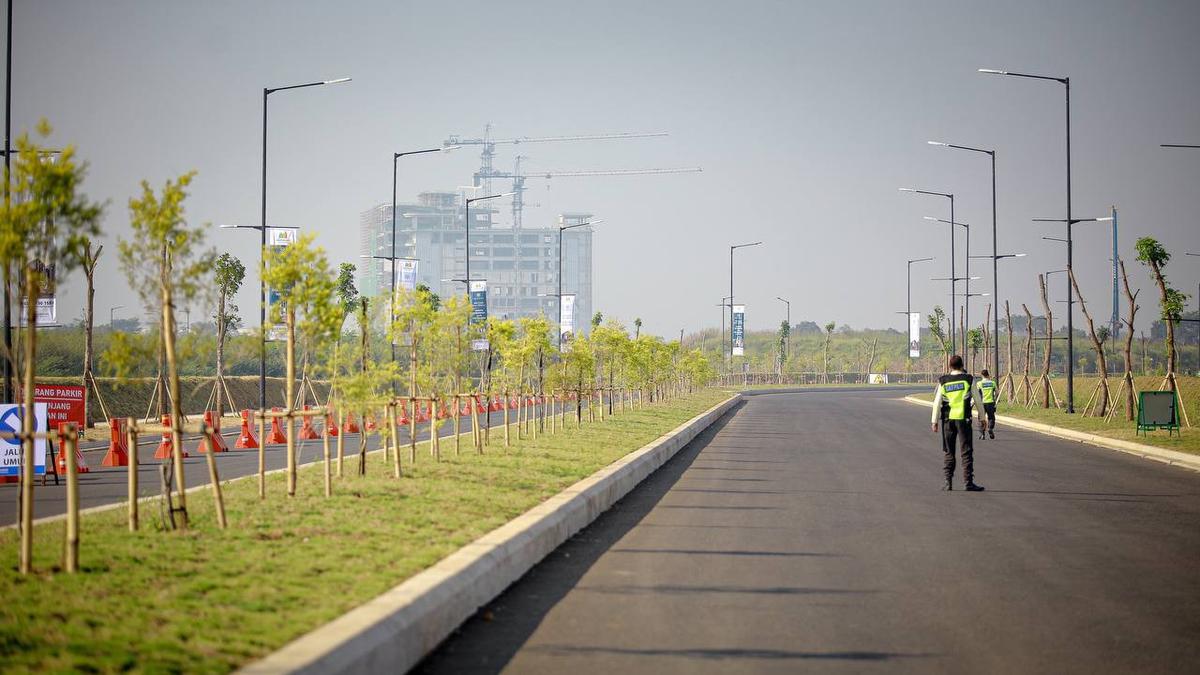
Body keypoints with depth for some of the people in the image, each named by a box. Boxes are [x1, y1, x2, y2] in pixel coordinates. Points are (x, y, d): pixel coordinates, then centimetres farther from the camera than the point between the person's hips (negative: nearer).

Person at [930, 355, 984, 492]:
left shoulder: (943, 381, 2)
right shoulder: (969, 380, -1)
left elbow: (937, 402, 0)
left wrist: (934, 421, 5)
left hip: (948, 419, 2)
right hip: (964, 419, -2)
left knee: (948, 452, 11)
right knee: (967, 452, 1)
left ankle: (948, 481, 8)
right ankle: (968, 482, -3)